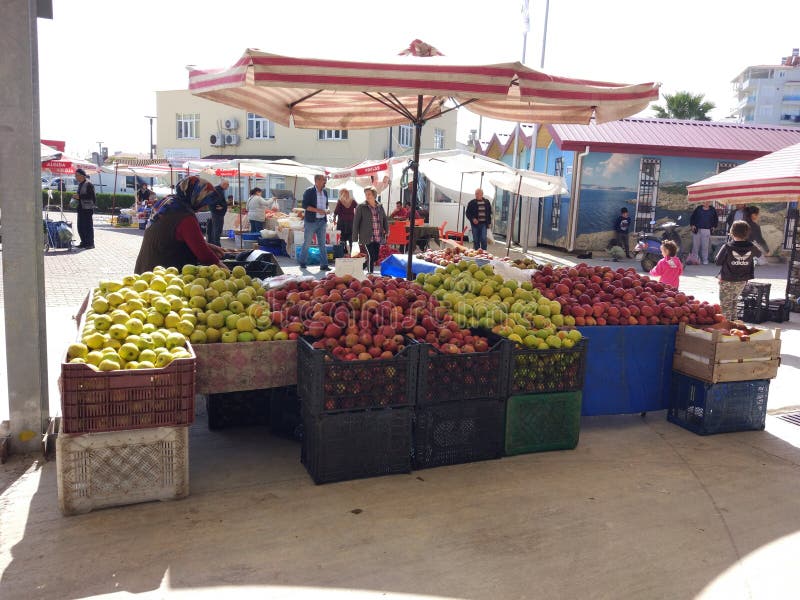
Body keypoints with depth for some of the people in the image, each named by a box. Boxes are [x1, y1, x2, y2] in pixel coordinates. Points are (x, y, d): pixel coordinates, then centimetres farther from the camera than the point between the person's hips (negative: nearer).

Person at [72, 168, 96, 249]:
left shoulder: (88, 184, -11)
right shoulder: (80, 184, 16)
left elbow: (91, 196, -18)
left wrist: (79, 197, -20)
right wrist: (76, 196, 7)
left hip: (87, 208, -9)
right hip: (81, 208, 9)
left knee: (88, 226, -5)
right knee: (80, 227, 10)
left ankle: (90, 244, 1)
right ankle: (84, 243, 18)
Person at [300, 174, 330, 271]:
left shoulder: (325, 192, 12)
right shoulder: (309, 192, -8)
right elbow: (305, 205, -14)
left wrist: (325, 210, 4)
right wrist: (317, 210, -20)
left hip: (322, 221, 6)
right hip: (311, 221, -5)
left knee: (322, 244, 4)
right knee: (307, 243, 4)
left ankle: (324, 265, 5)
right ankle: (303, 262, 17)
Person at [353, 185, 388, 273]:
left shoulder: (380, 207, 11)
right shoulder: (361, 207, -1)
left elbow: (385, 220, 20)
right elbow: (356, 222, -3)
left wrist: (386, 231, 8)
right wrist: (355, 237, -7)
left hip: (378, 238, 5)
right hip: (367, 237, -5)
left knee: (375, 257, 6)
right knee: (371, 256, -11)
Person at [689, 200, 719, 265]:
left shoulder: (712, 210, 9)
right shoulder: (698, 209, 6)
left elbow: (716, 219, 19)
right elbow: (692, 217, 12)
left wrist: (714, 227, 9)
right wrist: (692, 225, 1)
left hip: (706, 230, 0)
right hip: (697, 230, 0)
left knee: (705, 246, -2)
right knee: (695, 245, 0)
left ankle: (705, 260, 6)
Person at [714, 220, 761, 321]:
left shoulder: (727, 247, -20)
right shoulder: (751, 247, -8)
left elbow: (718, 261, -11)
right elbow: (759, 254, 14)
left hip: (727, 281, -4)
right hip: (741, 281, 4)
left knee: (725, 305, 6)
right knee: (733, 302, 24)